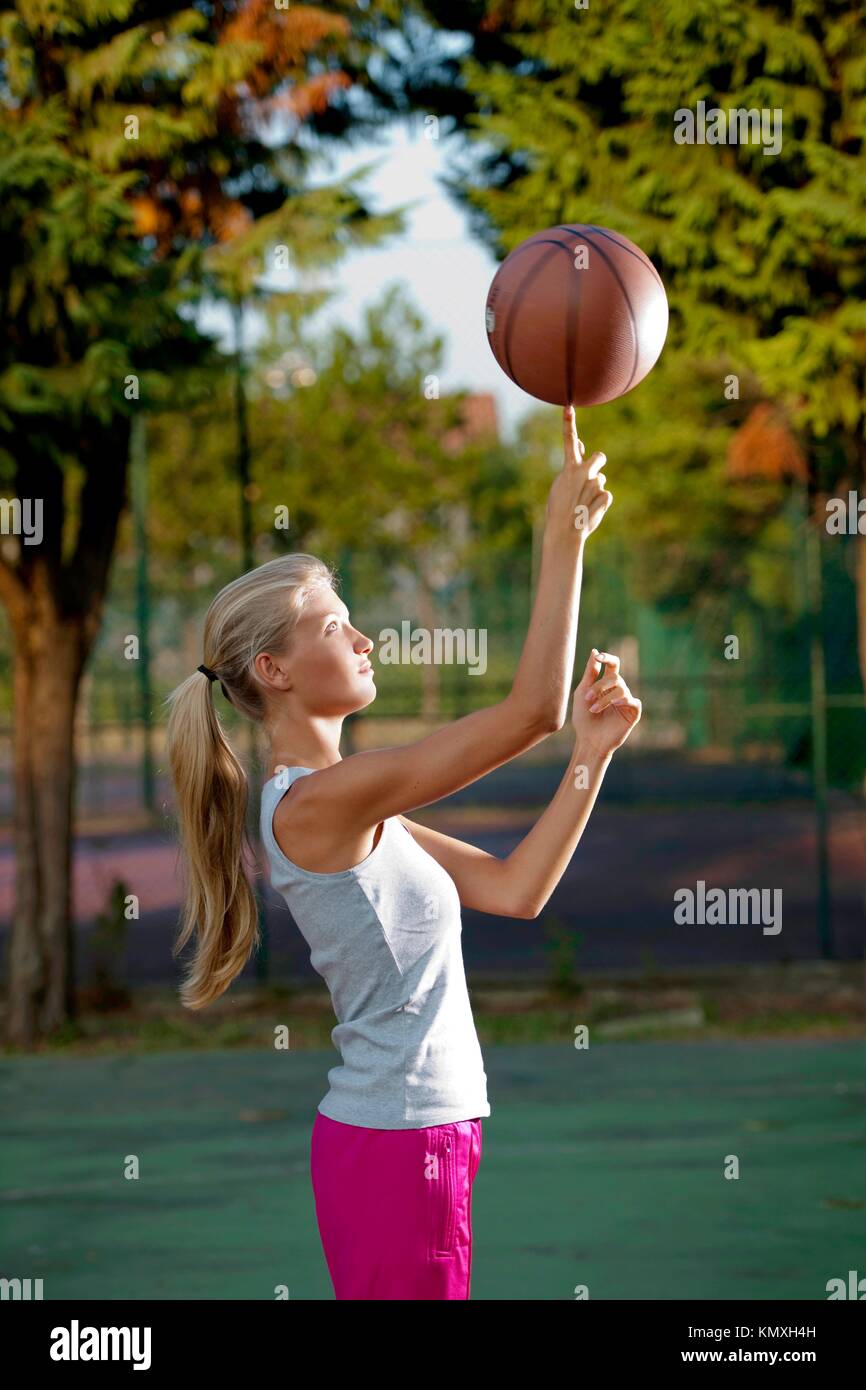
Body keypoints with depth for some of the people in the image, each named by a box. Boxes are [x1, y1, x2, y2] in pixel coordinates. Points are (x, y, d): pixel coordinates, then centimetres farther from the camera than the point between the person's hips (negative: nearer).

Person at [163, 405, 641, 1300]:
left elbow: (514, 888, 9)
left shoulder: (353, 808, 13)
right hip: (396, 1147, -10)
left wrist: (591, 754, 2)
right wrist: (563, 541, -15)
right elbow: (532, 710, -20)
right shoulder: (312, 803, -18)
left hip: (423, 1135, 10)